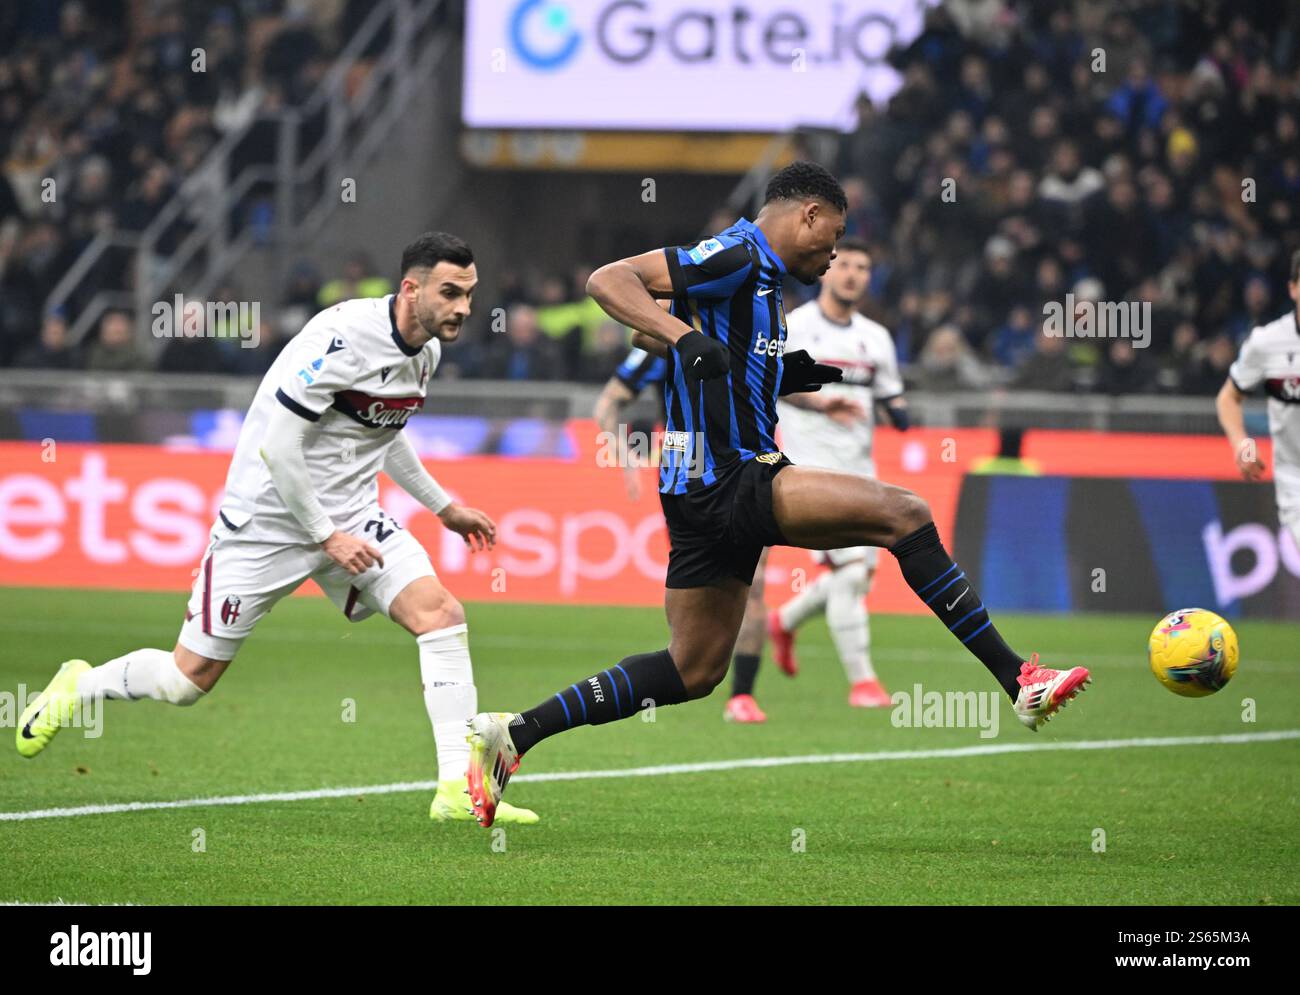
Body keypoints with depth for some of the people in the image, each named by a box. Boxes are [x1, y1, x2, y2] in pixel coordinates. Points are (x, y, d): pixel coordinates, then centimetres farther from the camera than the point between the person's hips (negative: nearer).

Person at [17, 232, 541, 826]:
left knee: (442, 614, -16)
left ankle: (459, 789, -16)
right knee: (191, 678, 0)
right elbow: (277, 446, -24)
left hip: (352, 517, 7)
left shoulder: (426, 351, 3)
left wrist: (443, 506, 26)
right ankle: (78, 687, 31)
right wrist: (327, 536, -20)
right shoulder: (344, 336, -24)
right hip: (269, 517, -7)